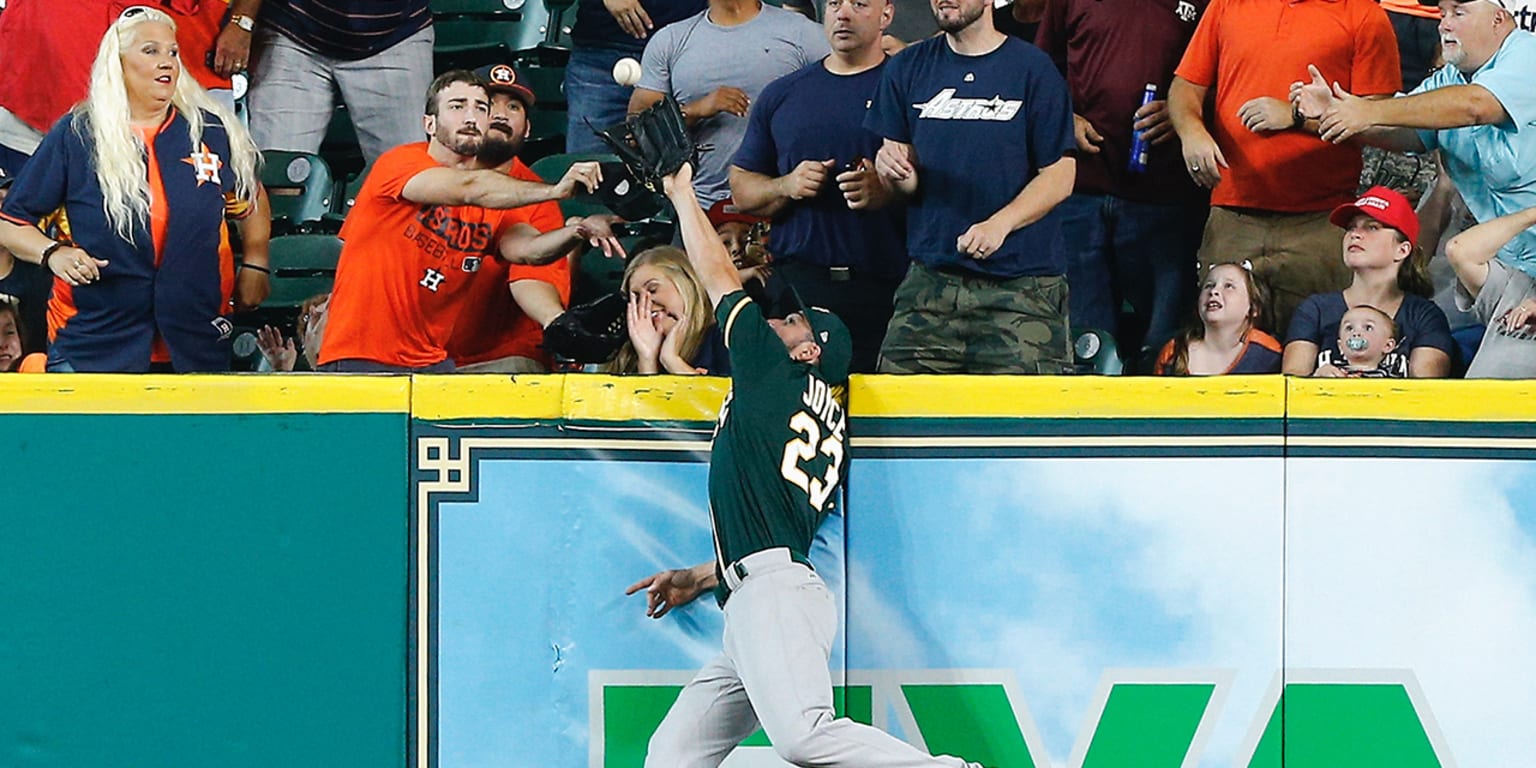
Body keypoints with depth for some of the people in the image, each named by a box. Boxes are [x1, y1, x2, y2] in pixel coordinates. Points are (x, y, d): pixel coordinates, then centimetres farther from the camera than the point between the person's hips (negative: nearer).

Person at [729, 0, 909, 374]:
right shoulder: (782, 95, 18)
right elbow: (741, 187, 19)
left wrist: (886, 192, -18)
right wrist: (786, 186, -1)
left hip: (884, 287, -3)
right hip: (797, 284, 3)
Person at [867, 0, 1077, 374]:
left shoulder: (1033, 69, 0)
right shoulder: (907, 69, 11)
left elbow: (1060, 174, -3)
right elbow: (907, 183, 13)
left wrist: (999, 224, -18)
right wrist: (893, 171, -12)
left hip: (1021, 285, -3)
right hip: (931, 278, 3)